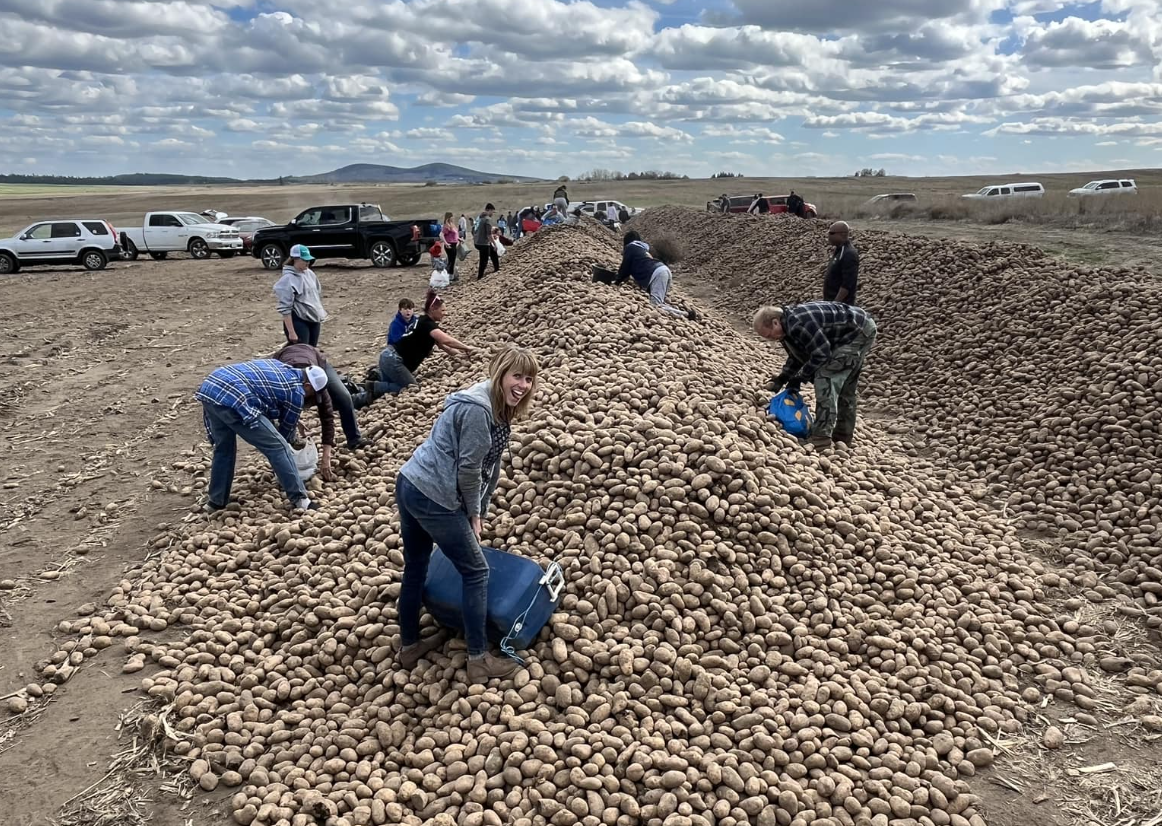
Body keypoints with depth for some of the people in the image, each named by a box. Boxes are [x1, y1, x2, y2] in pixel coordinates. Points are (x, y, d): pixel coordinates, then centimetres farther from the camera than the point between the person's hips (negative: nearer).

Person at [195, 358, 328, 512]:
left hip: (208, 387, 9)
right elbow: (286, 429, 19)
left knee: (224, 447, 27)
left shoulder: (278, 366, 28)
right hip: (233, 399, -9)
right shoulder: (297, 392, 7)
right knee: (278, 447, 0)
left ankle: (216, 501, 34)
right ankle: (300, 499, 6)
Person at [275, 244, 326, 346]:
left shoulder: (310, 273, 7)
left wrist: (320, 318, 19)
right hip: (299, 322, -7)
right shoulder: (288, 279, -15)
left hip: (314, 320, 7)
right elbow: (285, 309, -17)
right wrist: (291, 332, -21)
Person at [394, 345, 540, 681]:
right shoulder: (478, 408, -20)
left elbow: (490, 465, 14)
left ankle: (409, 647, 39)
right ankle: (479, 661, 14)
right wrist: (474, 512, -4)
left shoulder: (499, 408, 10)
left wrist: (479, 511, 16)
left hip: (410, 486, 10)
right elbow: (468, 469, -17)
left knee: (415, 568, 22)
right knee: (476, 572, 4)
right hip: (433, 498, -10)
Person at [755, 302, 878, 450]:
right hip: (859, 331, 11)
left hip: (860, 332, -11)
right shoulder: (789, 324, 4)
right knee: (846, 388, 16)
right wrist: (781, 378, 2)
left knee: (825, 376, -16)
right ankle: (843, 435, 27)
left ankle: (821, 437, -17)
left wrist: (799, 378, -17)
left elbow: (821, 354, -25)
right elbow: (796, 357, 14)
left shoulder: (799, 324, -29)